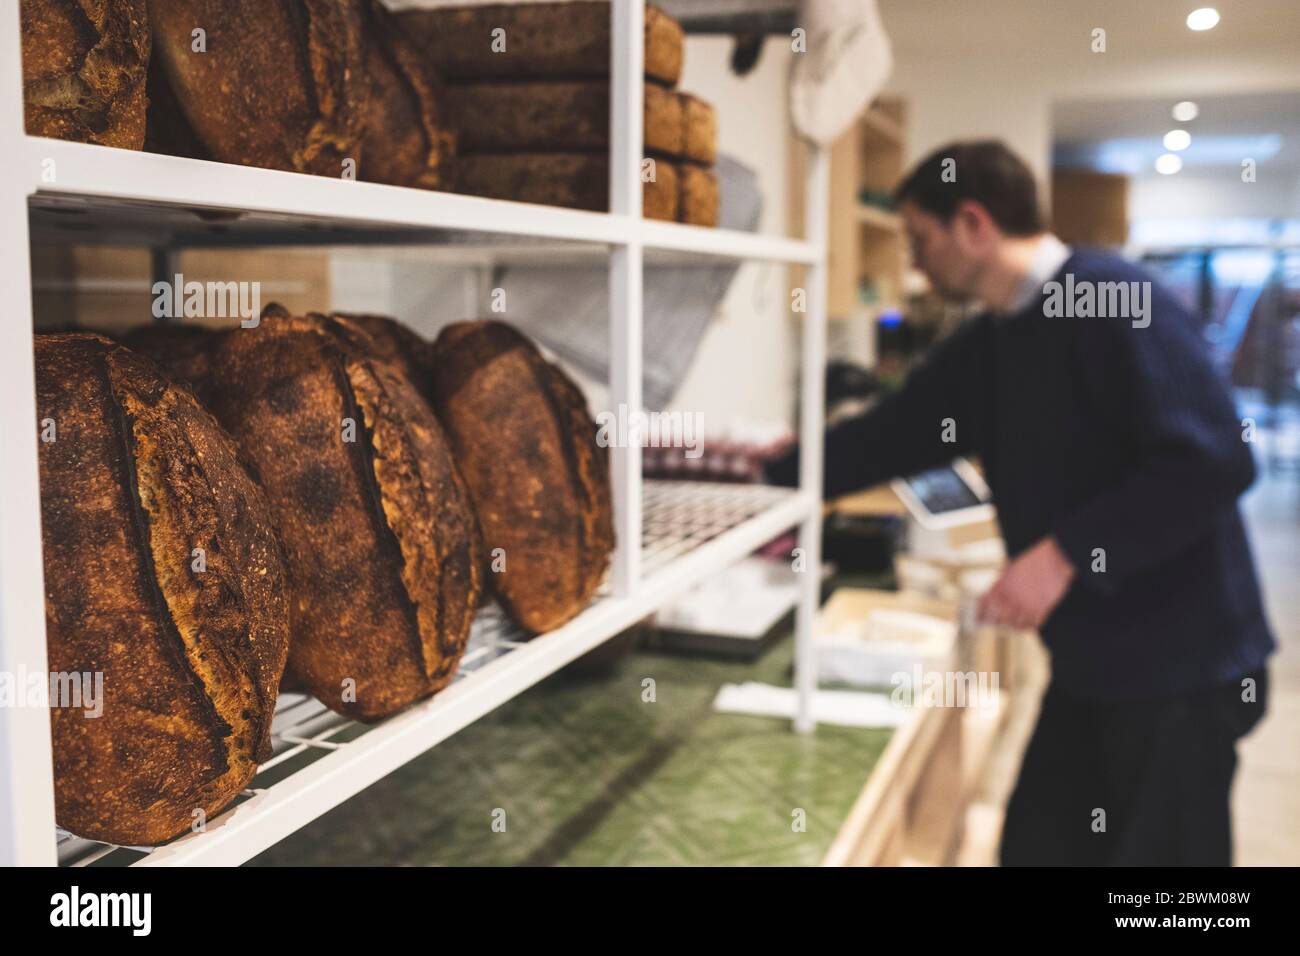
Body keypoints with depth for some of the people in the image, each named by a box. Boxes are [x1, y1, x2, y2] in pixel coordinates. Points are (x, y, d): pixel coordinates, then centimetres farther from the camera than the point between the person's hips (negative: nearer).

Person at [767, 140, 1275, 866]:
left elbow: (1215, 459, -25)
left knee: (1157, 851, 5)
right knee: (1038, 848, 14)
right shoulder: (982, 347, 9)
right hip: (1089, 663, 8)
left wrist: (1066, 554, -25)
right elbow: (888, 436, 17)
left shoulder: (1115, 303, -18)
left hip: (1177, 667, -8)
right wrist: (775, 481, 19)